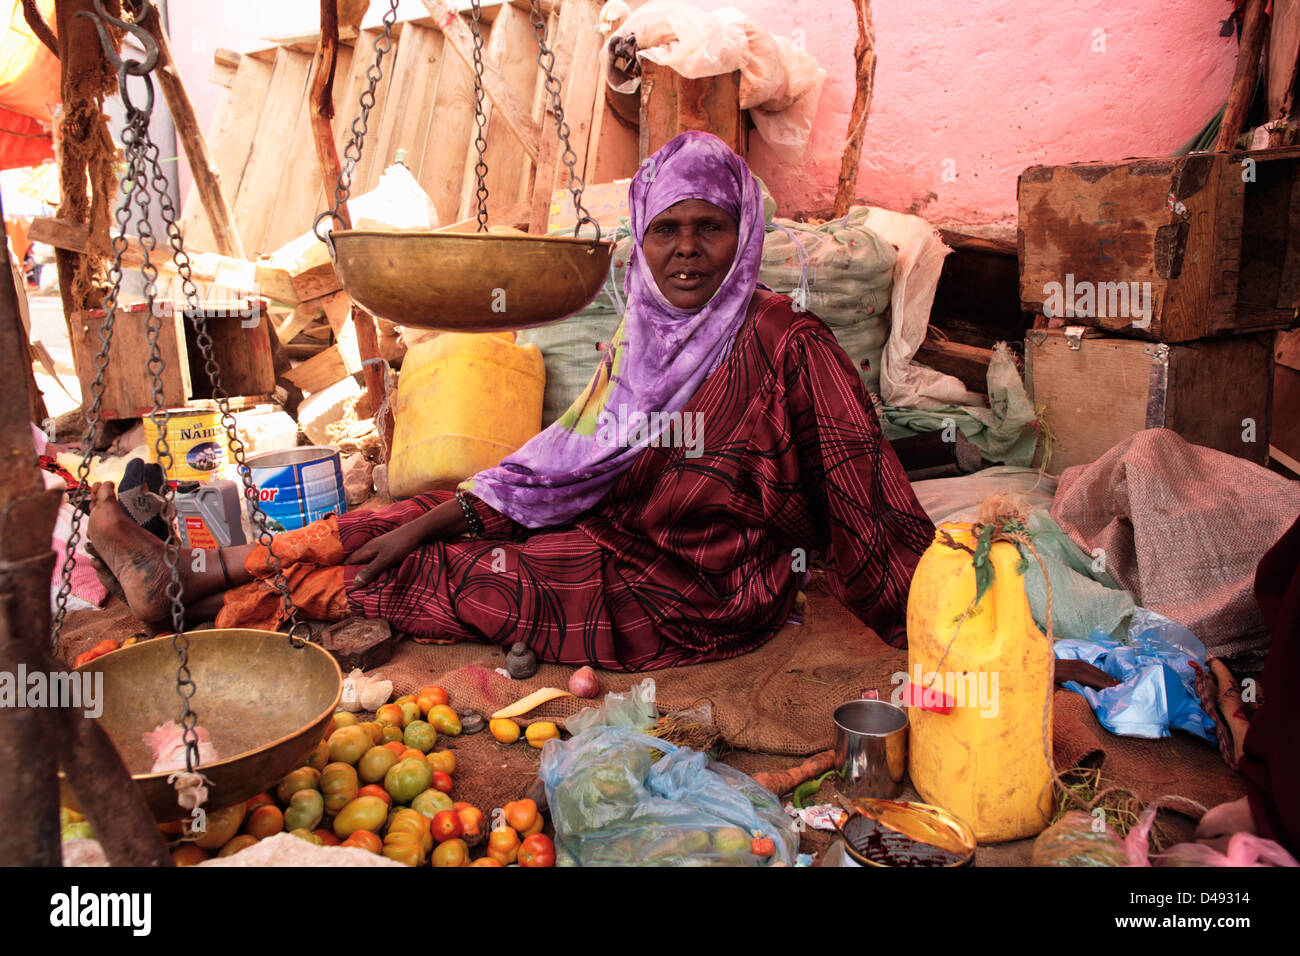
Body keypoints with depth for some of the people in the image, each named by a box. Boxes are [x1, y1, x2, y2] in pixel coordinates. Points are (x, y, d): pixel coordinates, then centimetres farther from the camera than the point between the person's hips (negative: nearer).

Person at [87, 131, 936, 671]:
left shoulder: (788, 347, -19)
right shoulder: (641, 335, 3)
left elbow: (872, 506, -16)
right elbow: (571, 456, 3)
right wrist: (428, 522, -3)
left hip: (697, 598, -6)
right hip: (621, 533, 6)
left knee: (457, 579, -7)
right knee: (427, 523, -2)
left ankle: (196, 588, 7)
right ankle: (184, 572, 6)